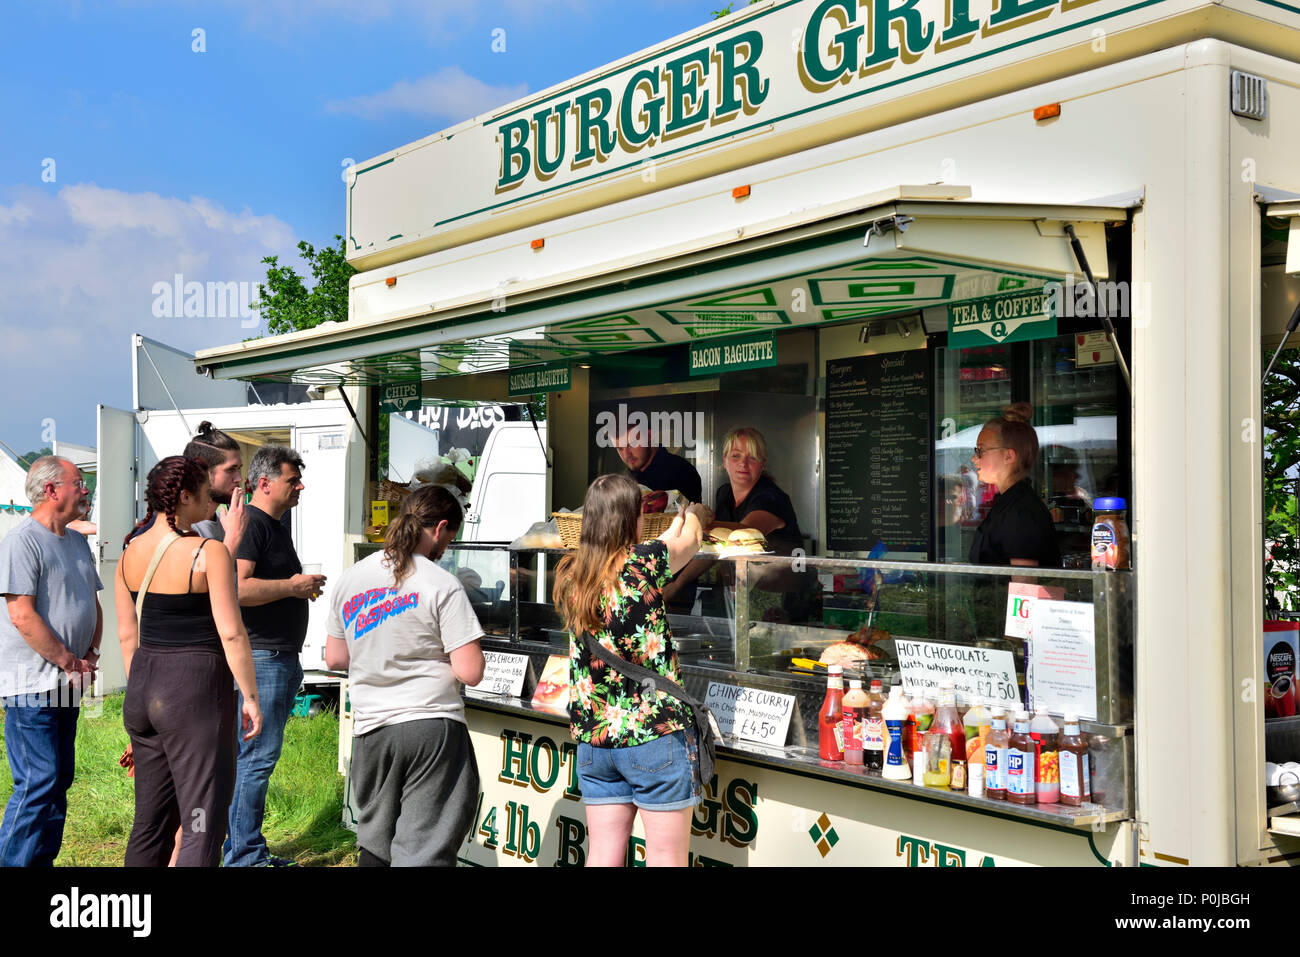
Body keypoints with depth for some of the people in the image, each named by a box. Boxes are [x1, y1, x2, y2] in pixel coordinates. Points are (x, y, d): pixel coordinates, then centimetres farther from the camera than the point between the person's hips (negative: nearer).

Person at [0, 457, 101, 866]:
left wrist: (89, 656, 6)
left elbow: (93, 606, 22)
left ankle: (43, 862, 21)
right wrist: (71, 663, -15)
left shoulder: (77, 542, 15)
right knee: (39, 783, -10)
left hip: (67, 685, 9)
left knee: (59, 780, 12)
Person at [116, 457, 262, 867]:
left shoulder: (130, 553, 7)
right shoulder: (209, 552, -13)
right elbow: (231, 633, -16)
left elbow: (127, 635, 12)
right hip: (196, 688, -7)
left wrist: (140, 694, 21)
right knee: (203, 825, -2)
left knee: (151, 821, 18)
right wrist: (250, 697, -7)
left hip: (145, 686, 7)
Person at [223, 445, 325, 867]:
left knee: (255, 757, 14)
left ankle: (242, 850, 22)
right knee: (257, 757, -7)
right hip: (262, 657, -11)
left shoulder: (276, 527, 20)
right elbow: (237, 588, -25)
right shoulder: (251, 524, -13)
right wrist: (294, 586, -17)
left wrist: (303, 587, 13)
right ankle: (245, 856, -1)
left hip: (282, 657, 11)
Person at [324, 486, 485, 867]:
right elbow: (470, 672, -12)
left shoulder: (350, 579, 8)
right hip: (432, 727, -5)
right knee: (424, 852, -2)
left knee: (375, 846, 19)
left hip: (370, 729, 6)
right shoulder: (442, 585, -9)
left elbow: (334, 658, 17)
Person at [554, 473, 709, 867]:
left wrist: (677, 522, 32)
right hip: (657, 735, -6)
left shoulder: (569, 576, 3)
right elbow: (689, 542, 8)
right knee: (666, 858, 2)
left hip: (593, 741, 6)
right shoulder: (641, 562, -13)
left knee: (603, 856, 10)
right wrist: (693, 514, 31)